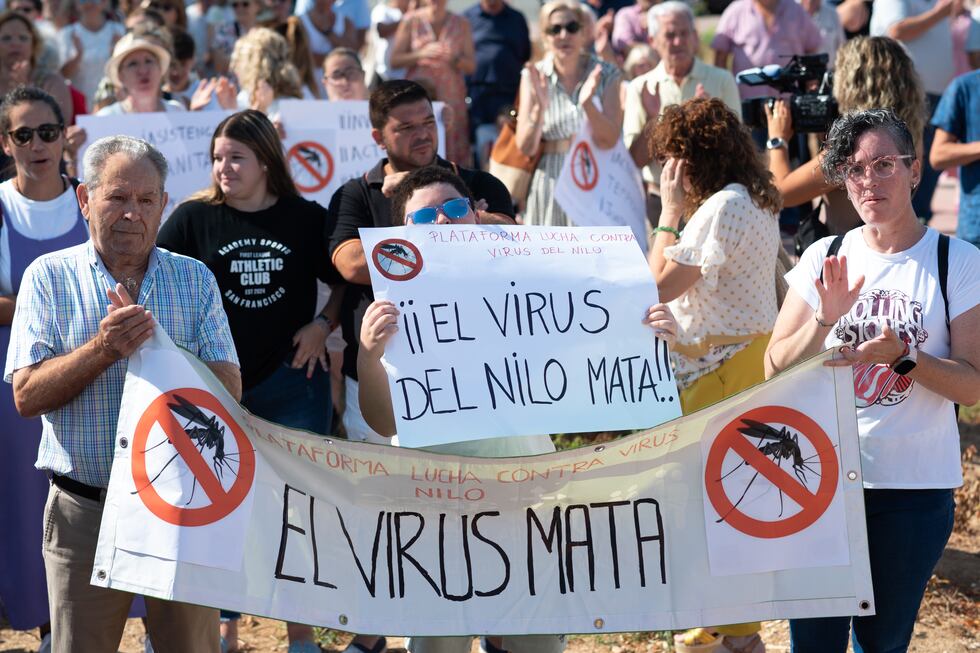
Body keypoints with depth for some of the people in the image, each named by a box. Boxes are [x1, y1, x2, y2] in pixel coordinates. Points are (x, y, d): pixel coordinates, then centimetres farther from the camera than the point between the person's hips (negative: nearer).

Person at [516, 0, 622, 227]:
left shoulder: (606, 75, 1)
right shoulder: (534, 76, 1)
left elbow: (609, 141, -7)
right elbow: (526, 148, -4)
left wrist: (587, 103, -23)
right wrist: (540, 107, -20)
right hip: (550, 182, 0)